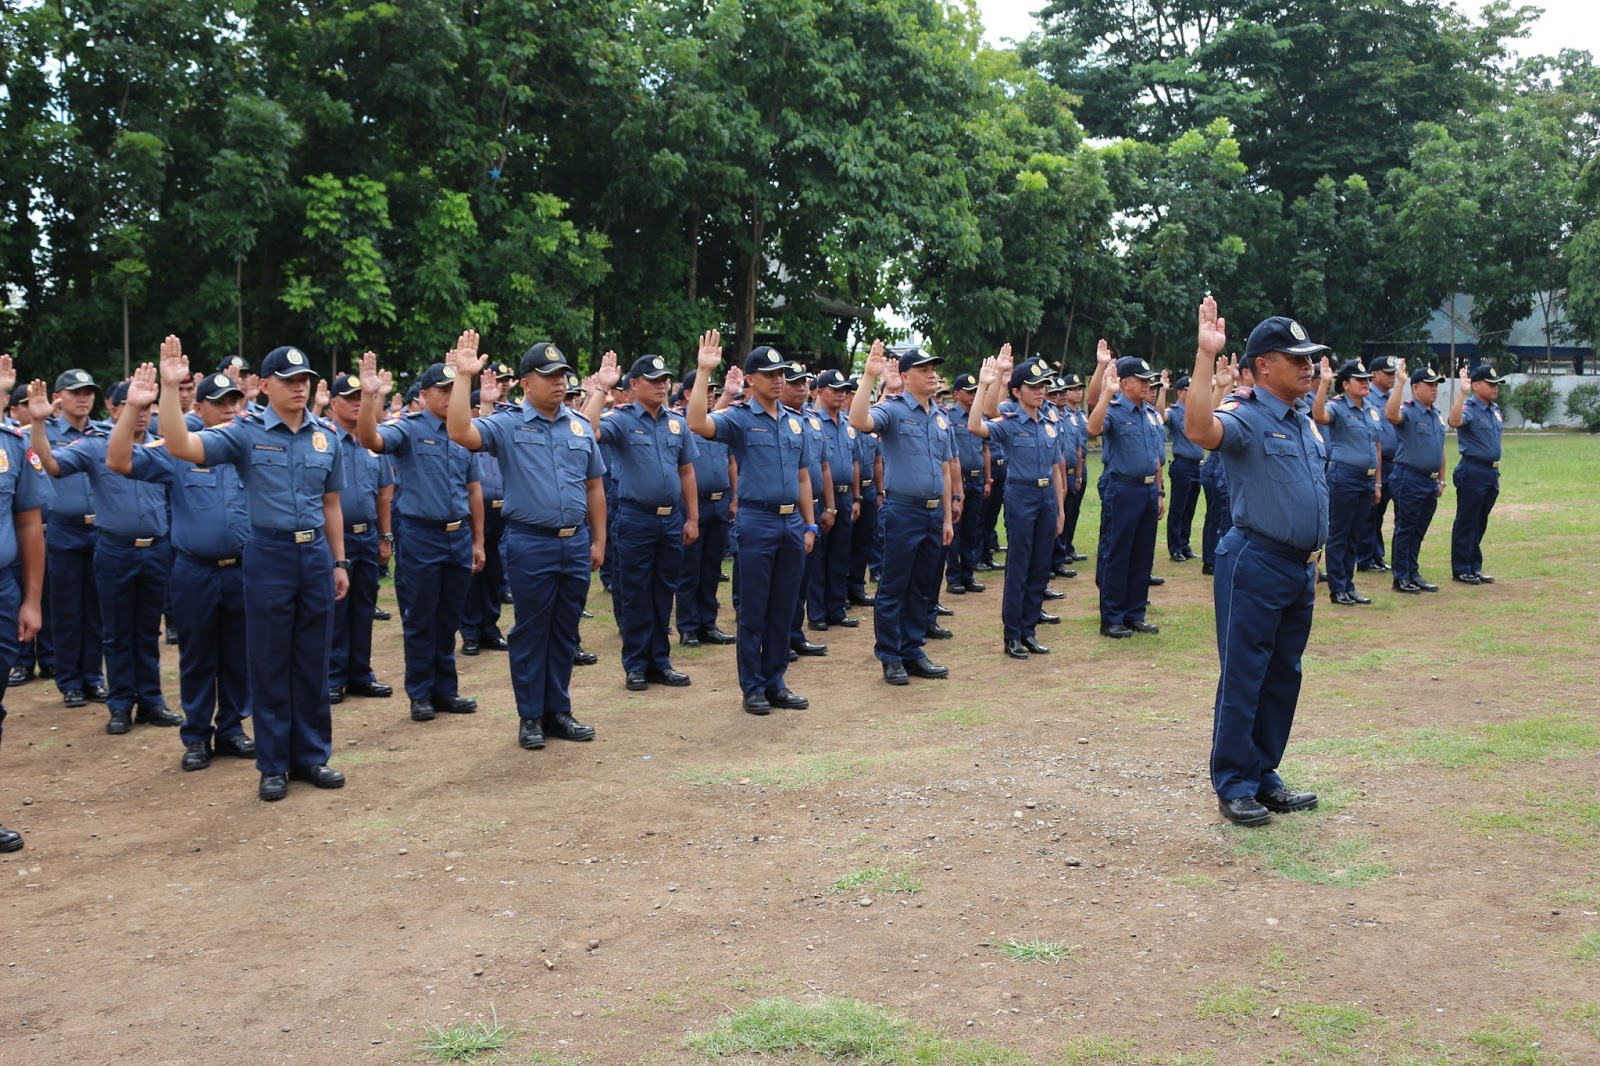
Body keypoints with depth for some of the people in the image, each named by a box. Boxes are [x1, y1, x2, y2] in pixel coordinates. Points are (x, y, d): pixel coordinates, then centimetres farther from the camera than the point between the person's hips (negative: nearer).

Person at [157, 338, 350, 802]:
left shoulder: (325, 435, 7)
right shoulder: (246, 432, -5)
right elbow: (182, 446, -19)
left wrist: (339, 561, 13)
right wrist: (170, 388, -27)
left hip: (316, 553, 4)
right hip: (270, 554, -3)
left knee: (313, 662, 11)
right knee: (270, 664, 4)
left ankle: (312, 756, 22)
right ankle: (273, 765, 14)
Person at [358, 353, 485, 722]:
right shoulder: (408, 429, -5)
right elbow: (369, 439, -25)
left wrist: (478, 541, 12)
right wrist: (370, 396, -38)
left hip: (459, 536, 5)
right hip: (421, 536, -5)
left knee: (449, 620, 13)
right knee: (420, 621, 4)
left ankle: (446, 690, 22)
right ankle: (420, 695, 13)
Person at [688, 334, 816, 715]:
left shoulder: (795, 423, 12)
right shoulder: (739, 418, -5)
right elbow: (698, 424, -25)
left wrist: (810, 525, 10)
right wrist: (704, 372, -27)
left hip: (792, 523, 5)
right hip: (757, 522, -5)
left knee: (783, 610, 11)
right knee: (753, 612, 2)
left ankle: (775, 683, 20)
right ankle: (753, 688, 10)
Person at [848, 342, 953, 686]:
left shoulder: (941, 419, 13)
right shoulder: (893, 410, -7)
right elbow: (859, 421, -29)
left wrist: (947, 518, 15)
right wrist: (869, 377, -32)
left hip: (934, 513, 7)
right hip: (902, 512, -7)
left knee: (924, 589, 12)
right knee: (893, 589, 1)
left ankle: (913, 651, 22)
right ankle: (890, 657, 9)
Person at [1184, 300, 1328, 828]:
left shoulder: (1305, 422, 14)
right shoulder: (1245, 416, -12)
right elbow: (1198, 429, -36)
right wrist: (1206, 356, -38)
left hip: (1298, 569, 9)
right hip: (1255, 566, -9)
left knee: (1284, 677, 14)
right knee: (1243, 678, -1)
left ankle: (1263, 777, 25)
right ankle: (1233, 787, 8)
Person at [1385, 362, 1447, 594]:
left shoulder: (1437, 415, 14)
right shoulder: (1408, 411, -10)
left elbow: (1440, 450, 21)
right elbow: (1391, 415, -35)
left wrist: (1441, 480, 18)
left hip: (1430, 481, 8)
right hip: (1409, 479, -7)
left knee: (1419, 531, 13)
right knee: (1405, 529, -1)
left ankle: (1413, 573, 22)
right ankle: (1401, 578, 5)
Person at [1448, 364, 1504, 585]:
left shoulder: (1495, 410, 14)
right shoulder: (1469, 409, -13)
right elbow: (1455, 422, -37)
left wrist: (1495, 471, 22)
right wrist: (1462, 393, -44)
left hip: (1492, 472, 8)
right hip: (1473, 471, -8)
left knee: (1480, 523, 14)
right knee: (1466, 522, -2)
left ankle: (1475, 567, 22)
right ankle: (1461, 569, 5)